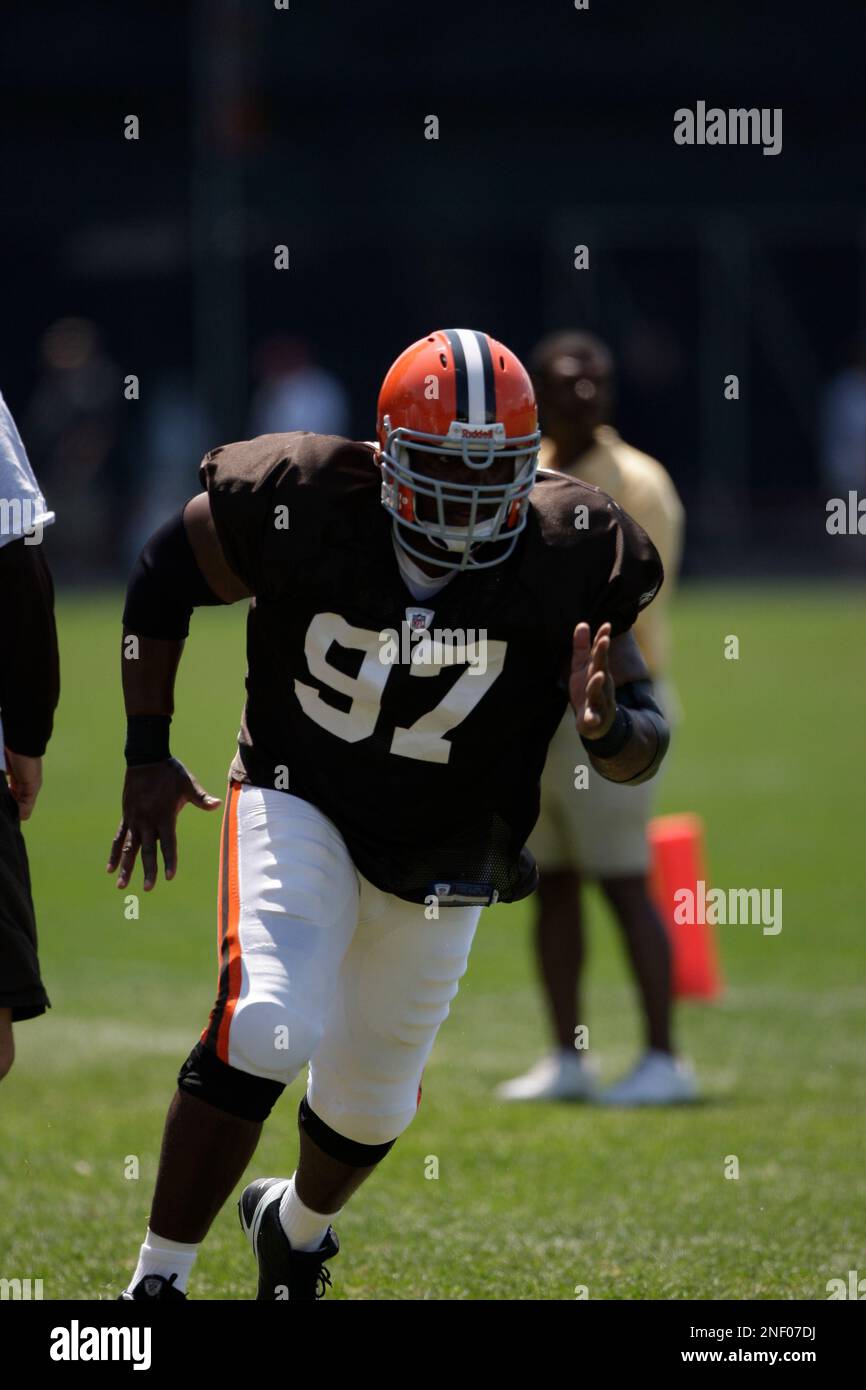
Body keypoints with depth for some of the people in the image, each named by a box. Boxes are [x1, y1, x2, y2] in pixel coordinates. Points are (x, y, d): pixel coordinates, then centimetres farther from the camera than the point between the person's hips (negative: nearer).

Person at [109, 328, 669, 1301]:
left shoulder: (567, 558, -18)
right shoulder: (303, 503, -21)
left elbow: (645, 747, -14)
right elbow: (164, 576, -4)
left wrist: (607, 727, -39)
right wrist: (147, 755, -5)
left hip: (443, 855, 3)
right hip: (301, 806, -2)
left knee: (371, 1102, 16)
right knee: (263, 1032, -26)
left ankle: (297, 1223, 52)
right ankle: (157, 1278, -12)